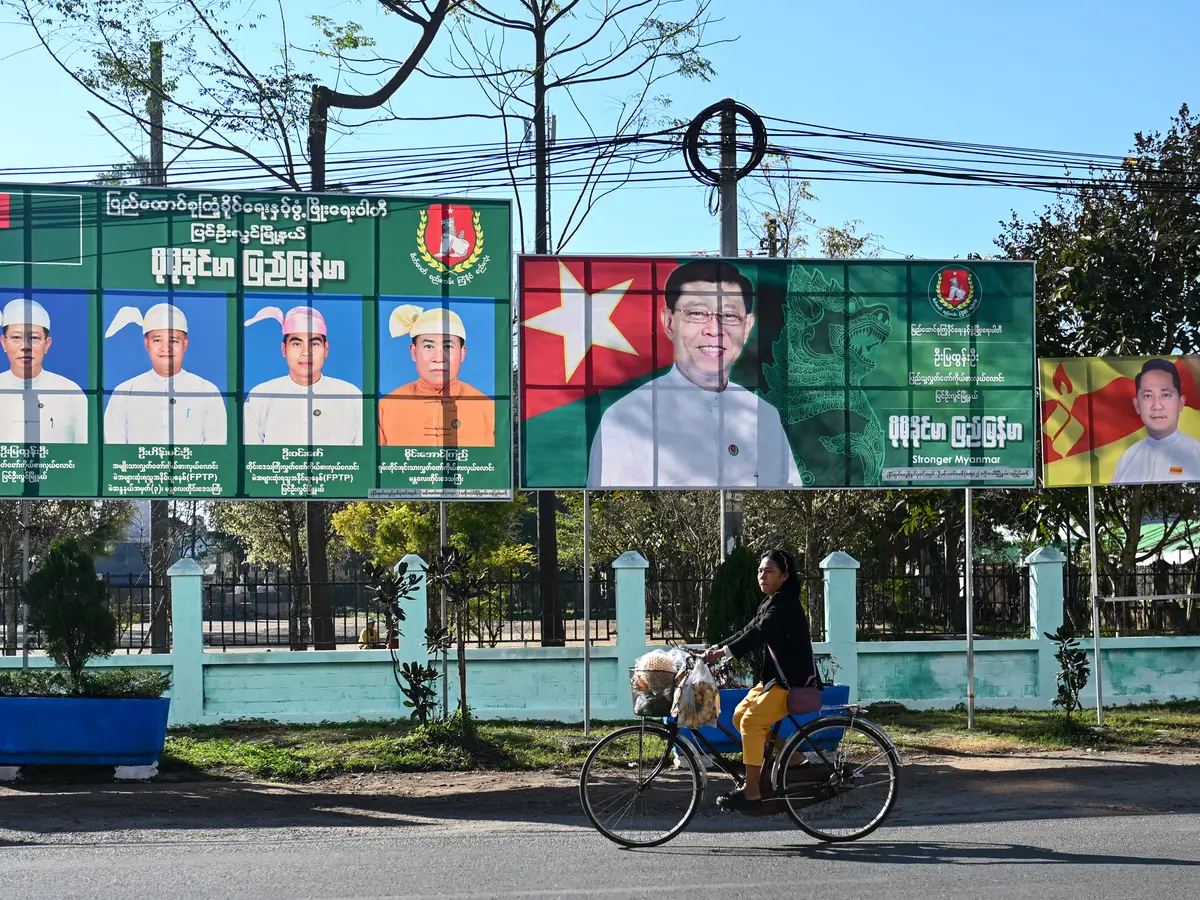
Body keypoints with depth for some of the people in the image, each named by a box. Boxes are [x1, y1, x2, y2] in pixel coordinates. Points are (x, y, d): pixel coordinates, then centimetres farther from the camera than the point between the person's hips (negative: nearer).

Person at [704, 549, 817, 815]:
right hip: (775, 677, 10)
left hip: (795, 680, -10)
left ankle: (752, 793, -20)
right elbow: (750, 631, 11)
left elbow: (759, 633, -27)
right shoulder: (769, 603, 16)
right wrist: (716, 648, -1)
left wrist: (725, 651, -35)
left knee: (752, 720, -21)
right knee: (740, 716, 7)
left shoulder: (785, 603, -15)